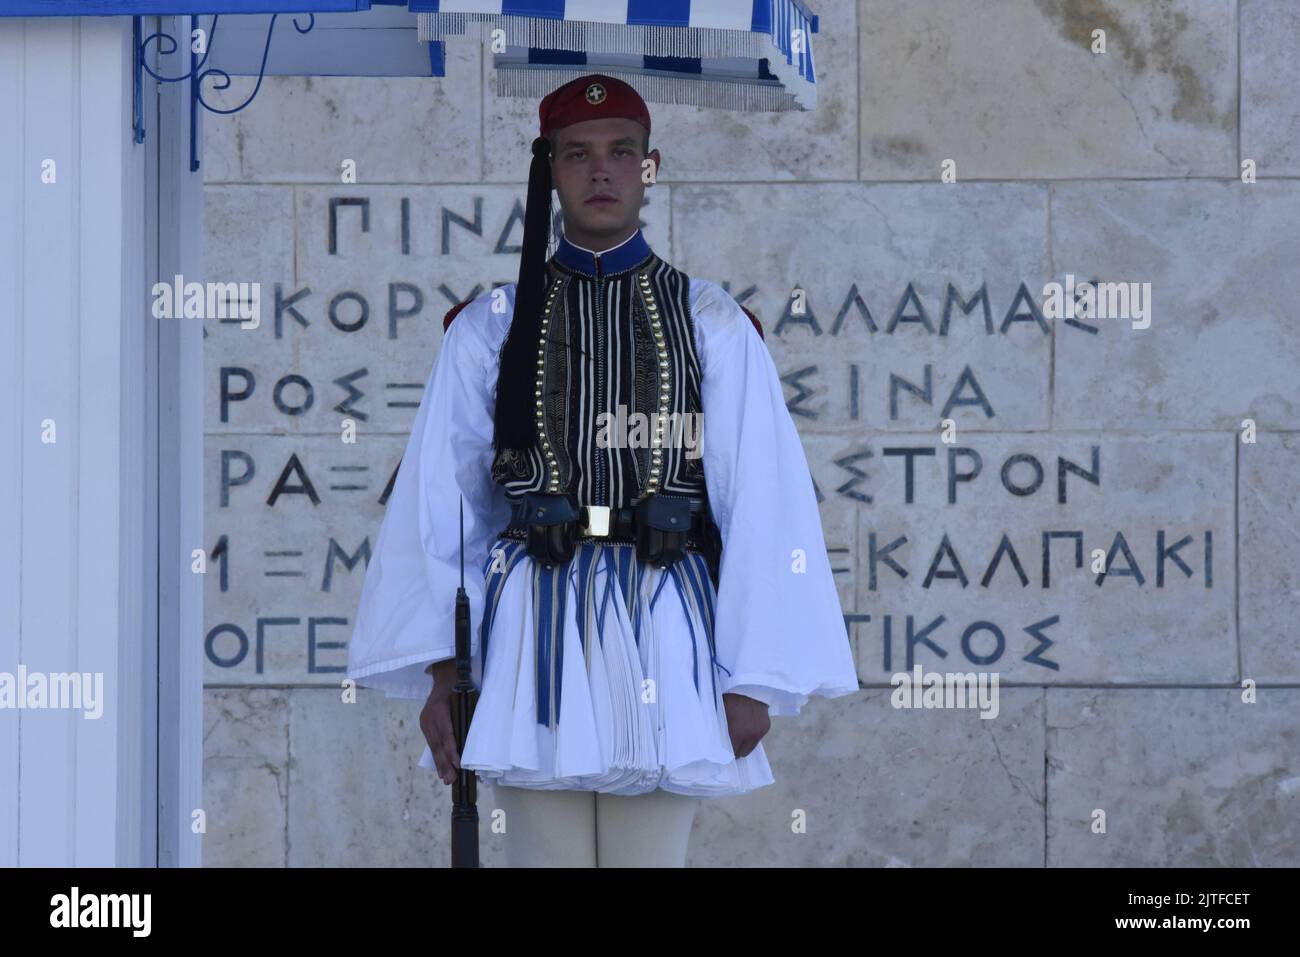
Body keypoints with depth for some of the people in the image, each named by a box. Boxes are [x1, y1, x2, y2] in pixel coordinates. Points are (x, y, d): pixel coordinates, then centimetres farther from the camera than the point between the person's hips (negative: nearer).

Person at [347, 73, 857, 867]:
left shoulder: (713, 325, 7)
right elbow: (439, 503, 8)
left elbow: (763, 504, 3)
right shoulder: (492, 327, 9)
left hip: (663, 630, 0)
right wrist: (440, 670, 2)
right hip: (537, 636, 0)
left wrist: (754, 680, -2)